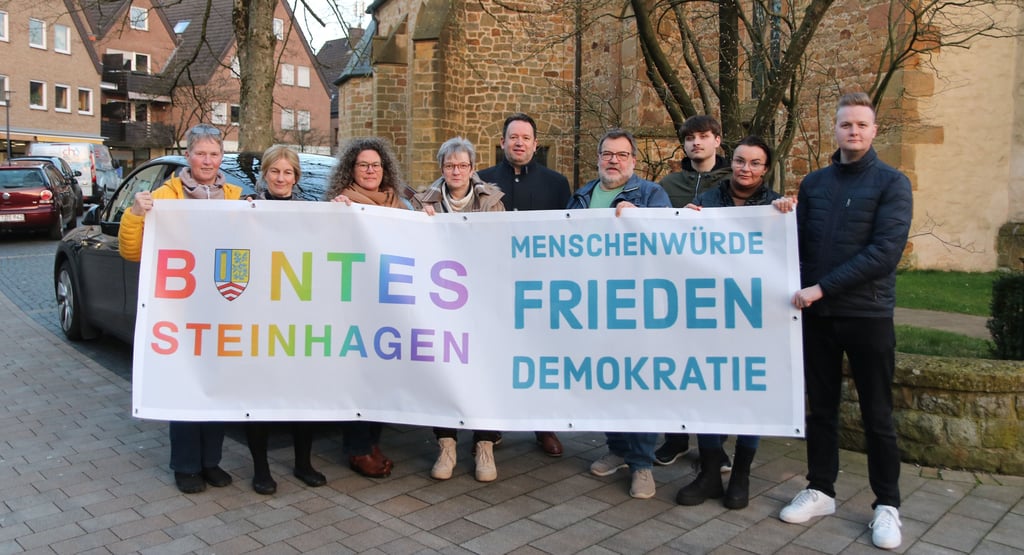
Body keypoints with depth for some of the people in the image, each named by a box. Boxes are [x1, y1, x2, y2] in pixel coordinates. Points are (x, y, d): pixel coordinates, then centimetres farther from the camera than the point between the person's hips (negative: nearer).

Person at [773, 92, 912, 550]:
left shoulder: (891, 183, -4)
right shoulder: (813, 182, 9)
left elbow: (885, 252, -15)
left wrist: (822, 288, -18)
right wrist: (787, 217, -8)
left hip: (868, 315, -3)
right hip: (817, 314, 4)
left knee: (876, 414, 6)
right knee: (821, 408, 12)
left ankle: (887, 505, 20)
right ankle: (820, 490, 25)